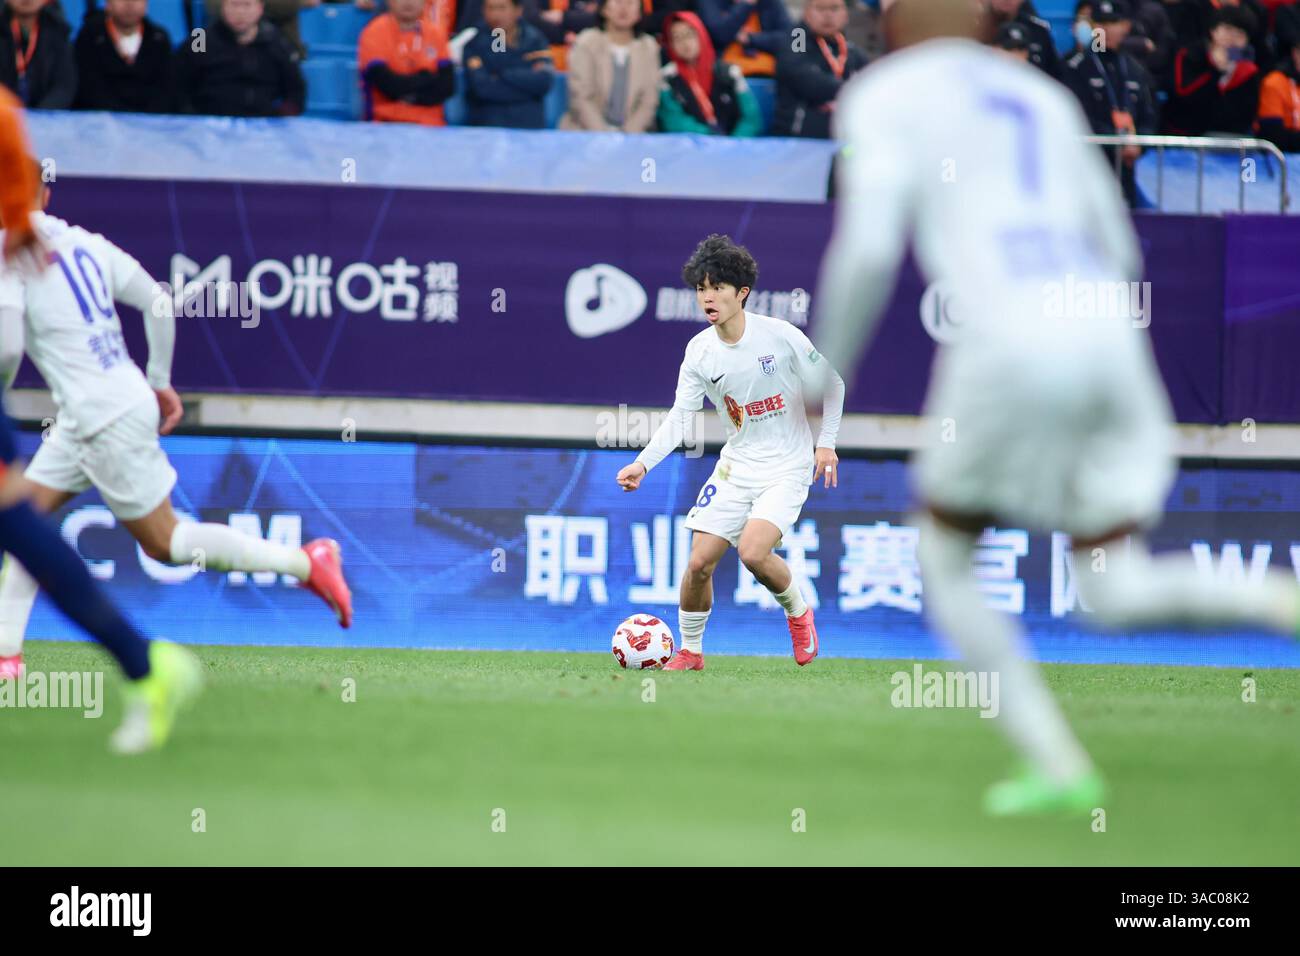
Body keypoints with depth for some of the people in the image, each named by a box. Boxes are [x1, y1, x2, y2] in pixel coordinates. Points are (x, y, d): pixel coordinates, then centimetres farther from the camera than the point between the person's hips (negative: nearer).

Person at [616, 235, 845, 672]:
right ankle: (689, 651, 16)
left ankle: (798, 611, 6)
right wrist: (643, 463, -17)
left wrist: (826, 443, -5)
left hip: (787, 467, -4)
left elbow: (831, 384, 0)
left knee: (753, 551, -25)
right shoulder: (699, 351, -3)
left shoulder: (781, 336, -13)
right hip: (736, 466, 4)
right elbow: (681, 415, -4)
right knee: (699, 561, -6)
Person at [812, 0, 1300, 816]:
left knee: (944, 564, 15)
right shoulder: (1044, 97, 25)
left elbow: (867, 252, -5)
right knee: (1116, 596, 8)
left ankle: (1059, 767, 4)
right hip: (1110, 342, 5)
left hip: (1012, 350, -5)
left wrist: (825, 375, 5)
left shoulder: (884, 97, 9)